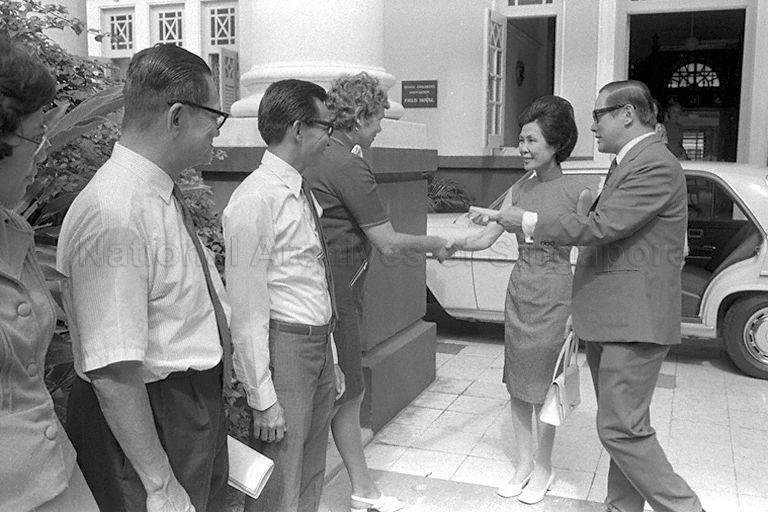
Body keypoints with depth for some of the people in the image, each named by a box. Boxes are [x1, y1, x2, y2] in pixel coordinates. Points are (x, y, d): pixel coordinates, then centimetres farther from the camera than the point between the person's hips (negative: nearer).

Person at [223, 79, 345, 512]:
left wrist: (331, 359, 17)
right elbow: (247, 309, -19)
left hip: (320, 345, 9)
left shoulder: (302, 193, 10)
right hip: (283, 348, -9)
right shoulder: (255, 200, -17)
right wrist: (263, 397, -18)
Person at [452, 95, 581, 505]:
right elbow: (487, 237, 3)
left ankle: (543, 467, 23)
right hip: (518, 291, 5)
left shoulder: (576, 194, -8)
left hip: (554, 295, -5)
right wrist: (453, 243, -14)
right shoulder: (519, 190, 5)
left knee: (543, 386, 4)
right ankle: (524, 462, 27)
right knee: (517, 385, 11)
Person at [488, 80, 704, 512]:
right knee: (624, 427, 17)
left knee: (620, 430, -7)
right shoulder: (629, 163, 17)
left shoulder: (655, 166, -15)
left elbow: (602, 227, -22)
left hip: (634, 322, -10)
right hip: (611, 318, 10)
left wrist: (528, 220, -13)